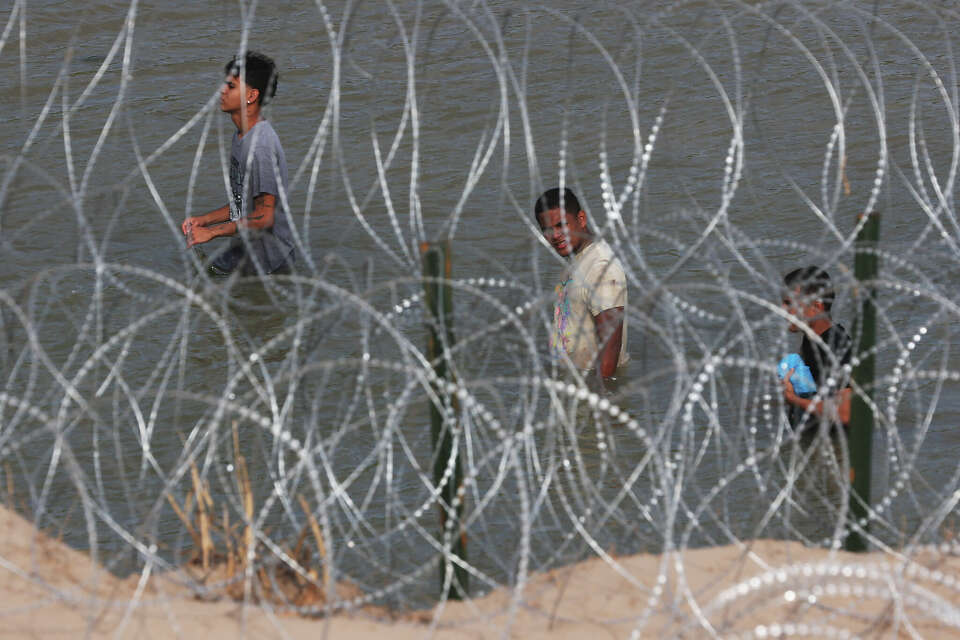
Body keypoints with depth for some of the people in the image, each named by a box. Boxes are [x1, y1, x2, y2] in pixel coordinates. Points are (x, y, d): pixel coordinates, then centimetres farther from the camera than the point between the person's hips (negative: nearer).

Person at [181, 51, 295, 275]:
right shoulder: (242, 137, 11)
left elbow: (264, 217, -24)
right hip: (243, 253, 10)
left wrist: (211, 232, -17)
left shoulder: (260, 146, -23)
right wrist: (203, 220, 9)